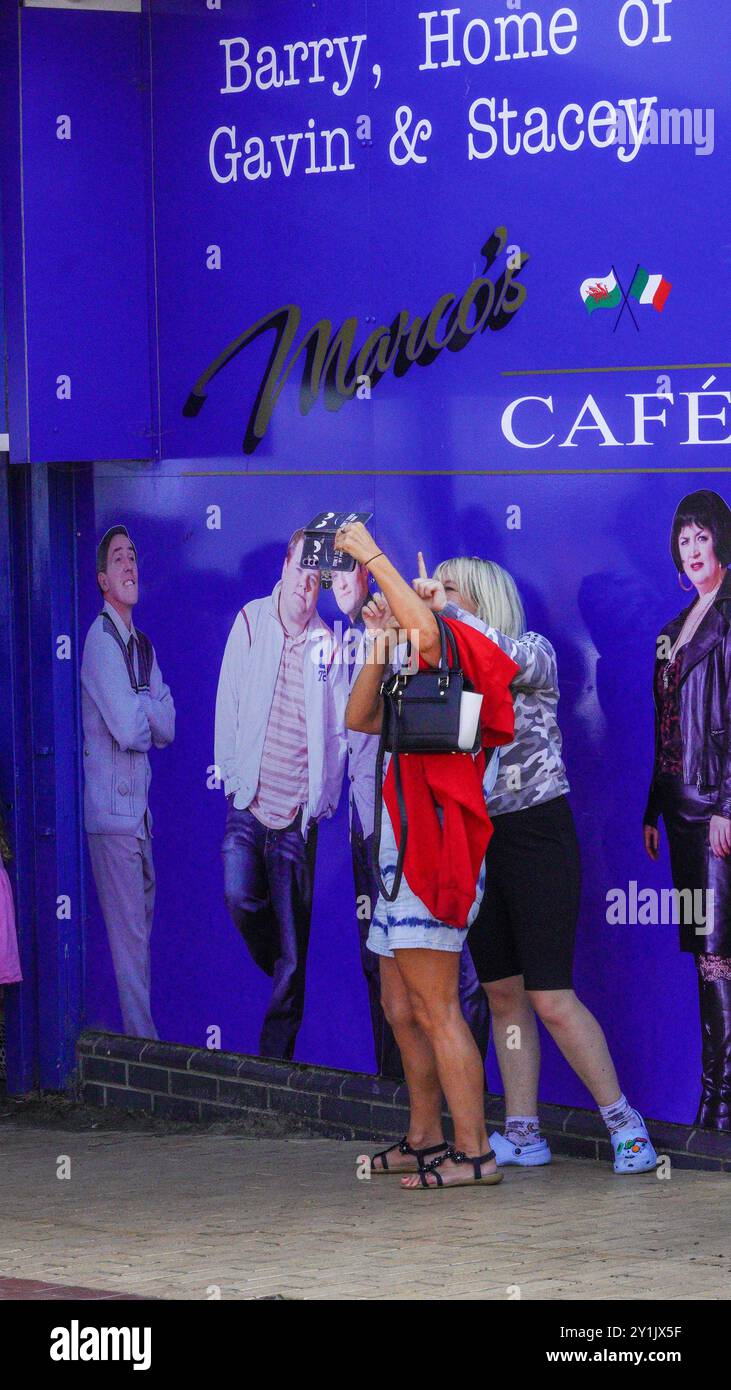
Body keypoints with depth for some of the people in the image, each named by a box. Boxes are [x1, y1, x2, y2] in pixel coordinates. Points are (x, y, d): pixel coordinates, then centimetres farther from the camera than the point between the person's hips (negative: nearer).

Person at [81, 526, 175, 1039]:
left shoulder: (143, 645, 15)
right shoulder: (100, 640, -13)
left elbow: (168, 726, 11)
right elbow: (129, 728, -20)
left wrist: (140, 711, -7)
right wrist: (149, 713, 0)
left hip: (140, 808, 9)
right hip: (111, 809, -9)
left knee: (142, 933, 12)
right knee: (129, 938, -6)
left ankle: (146, 1032, 18)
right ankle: (143, 1042, -3)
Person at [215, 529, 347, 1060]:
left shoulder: (328, 646, 3)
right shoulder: (250, 622, 4)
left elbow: (340, 729, 7)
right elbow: (228, 703, 6)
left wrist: (322, 801, 0)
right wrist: (232, 774, 1)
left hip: (299, 814, 0)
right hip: (248, 800, 0)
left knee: (293, 946, -1)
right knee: (239, 897, -23)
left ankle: (277, 1053, 7)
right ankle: (279, 970, 8)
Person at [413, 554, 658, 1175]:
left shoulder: (536, 653, -4)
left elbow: (507, 657, -28)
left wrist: (446, 608, -25)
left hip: (537, 835, -6)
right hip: (475, 842, 6)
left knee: (550, 997, -10)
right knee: (503, 994, 5)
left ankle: (624, 1122, -1)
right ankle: (523, 1134, 9)